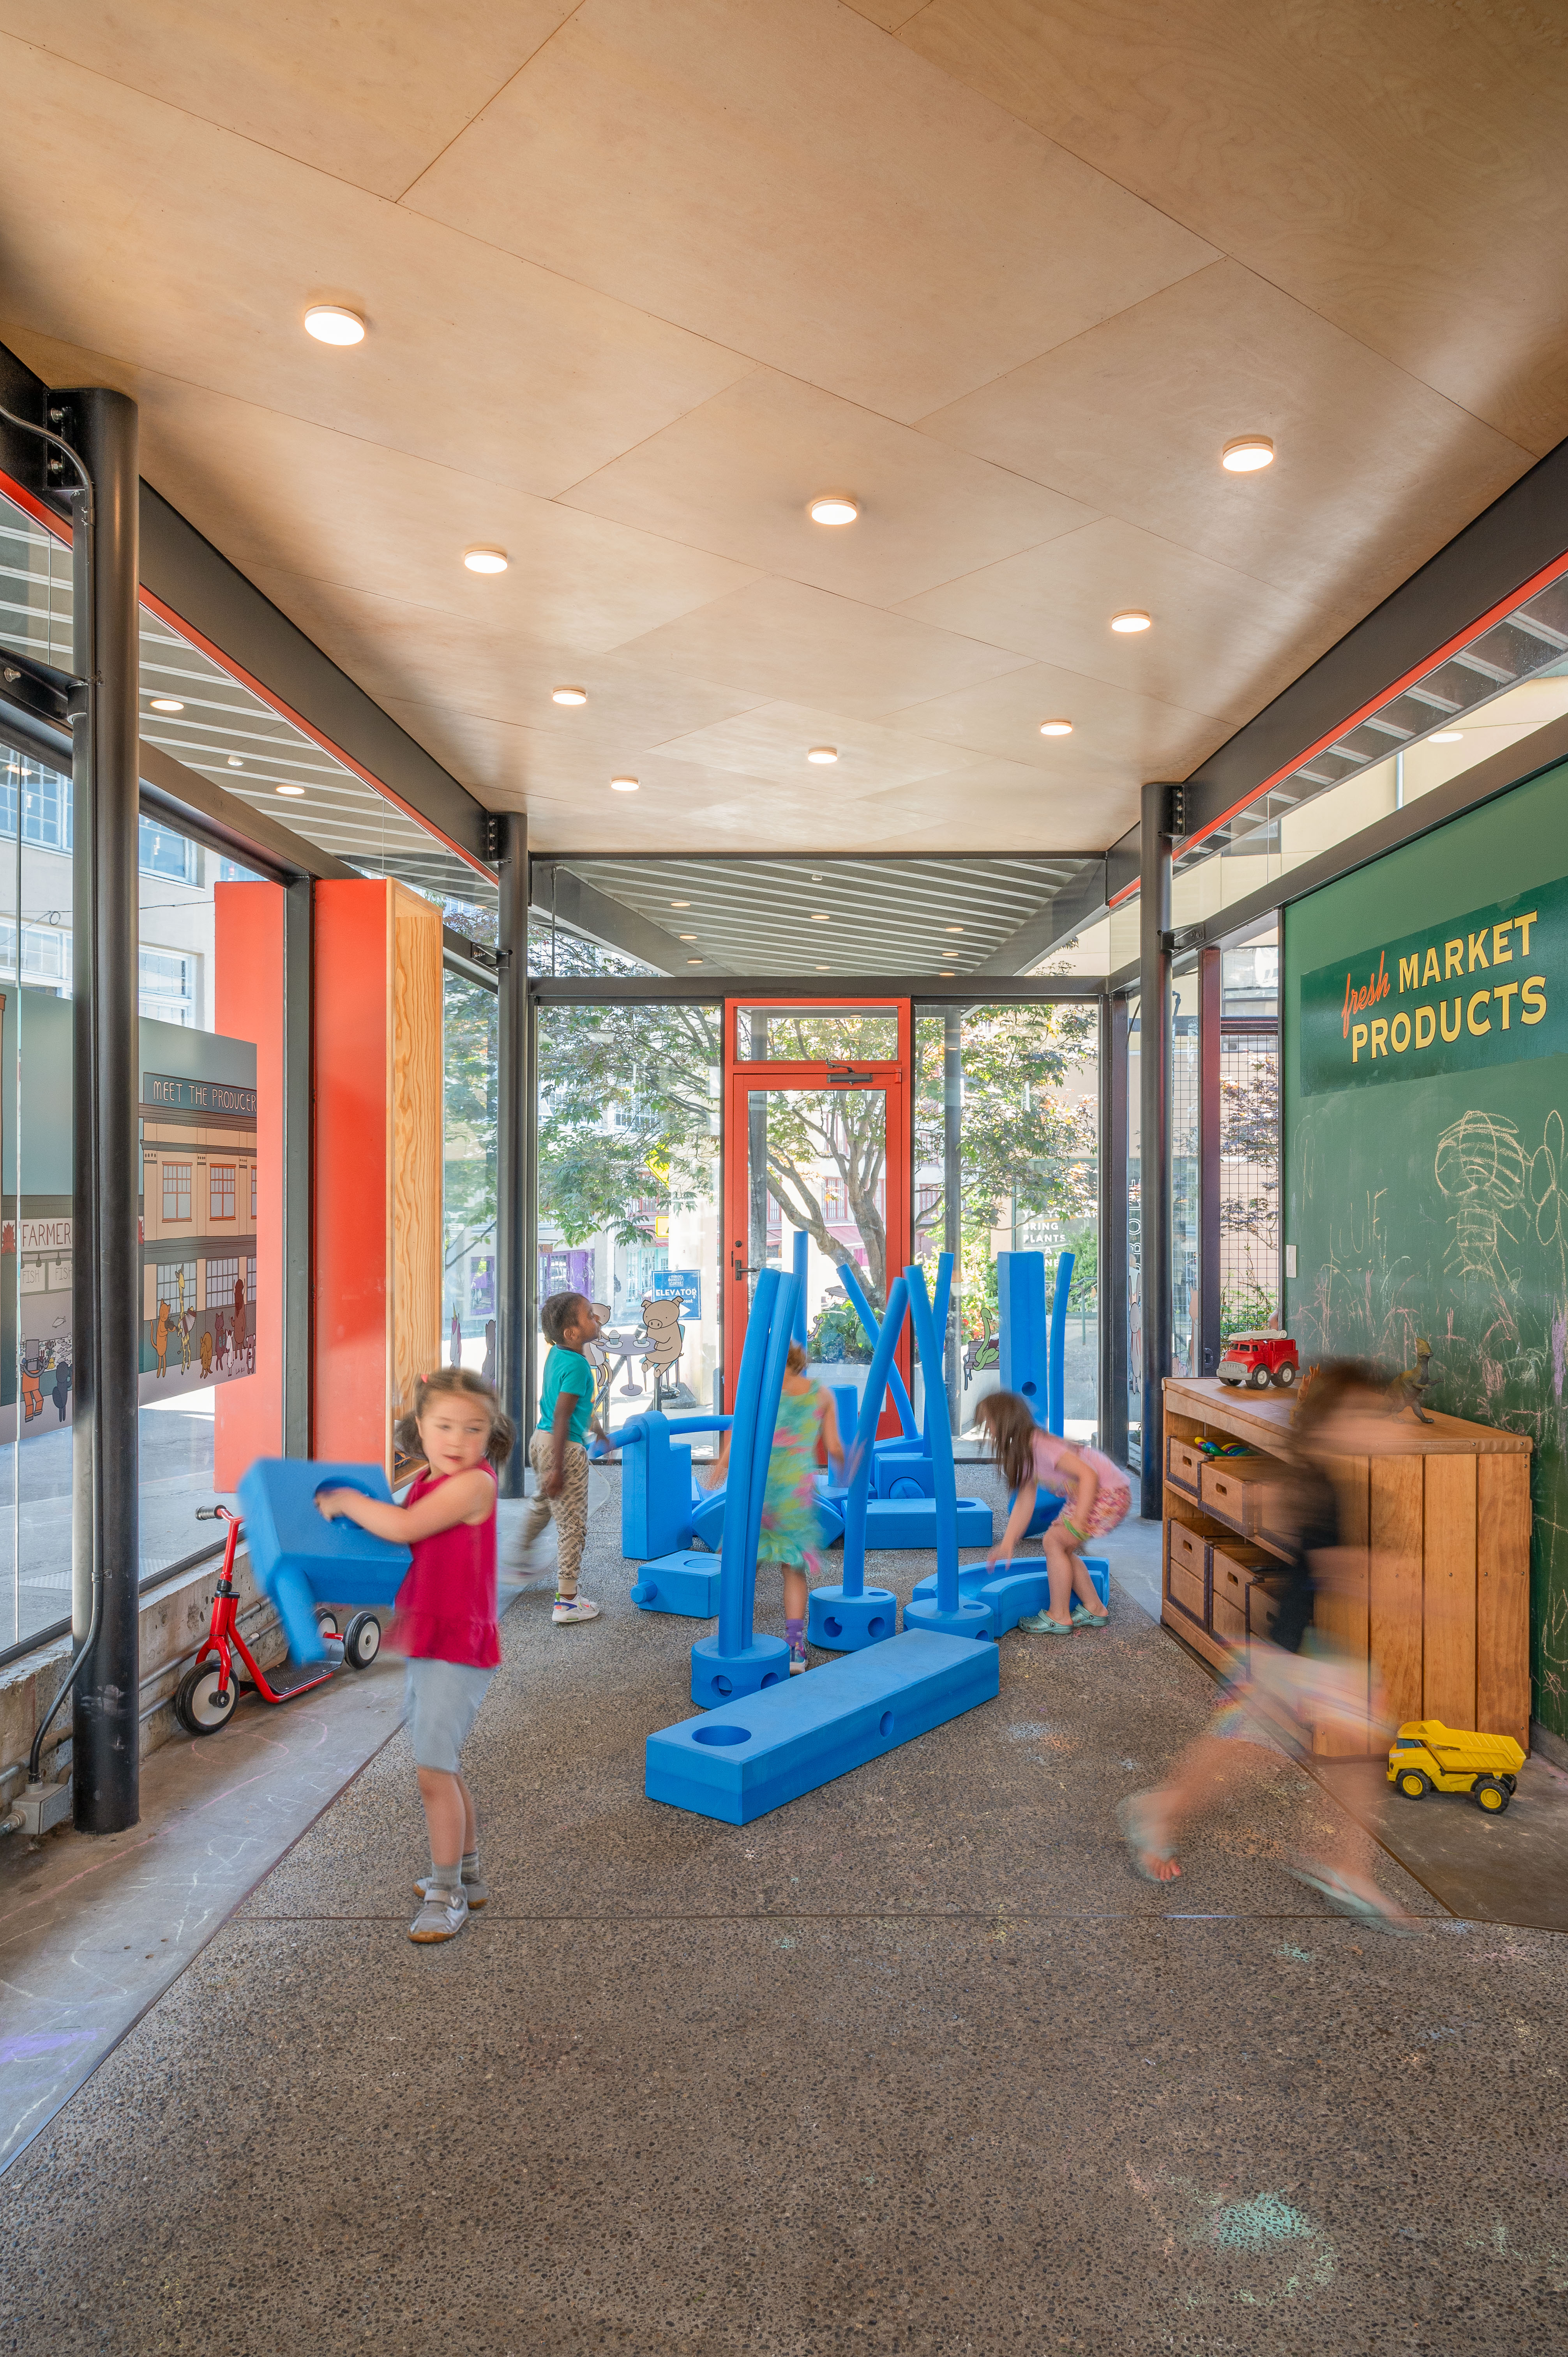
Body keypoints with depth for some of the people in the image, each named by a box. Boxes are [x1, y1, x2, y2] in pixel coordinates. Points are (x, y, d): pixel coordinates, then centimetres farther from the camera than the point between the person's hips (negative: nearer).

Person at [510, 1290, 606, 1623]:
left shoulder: (556, 1354, 7)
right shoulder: (577, 1365, -22)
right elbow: (561, 1418, -24)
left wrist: (596, 1428, 35)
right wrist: (557, 1469, -22)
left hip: (541, 1441, 10)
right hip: (565, 1447, -10)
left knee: (543, 1504, 33)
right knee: (573, 1526, -1)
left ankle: (525, 1555, 55)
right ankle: (567, 1601, 4)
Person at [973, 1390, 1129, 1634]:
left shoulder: (1040, 1445, -24)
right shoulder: (1023, 1454, 7)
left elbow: (1088, 1475, -29)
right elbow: (1024, 1503, 10)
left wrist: (1077, 1523, -31)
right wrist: (1007, 1544, 7)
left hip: (1110, 1494, -10)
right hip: (1090, 1495, 10)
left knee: (1055, 1541, -8)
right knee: (1061, 1547, 11)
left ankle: (1059, 1617, 4)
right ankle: (1093, 1609, 22)